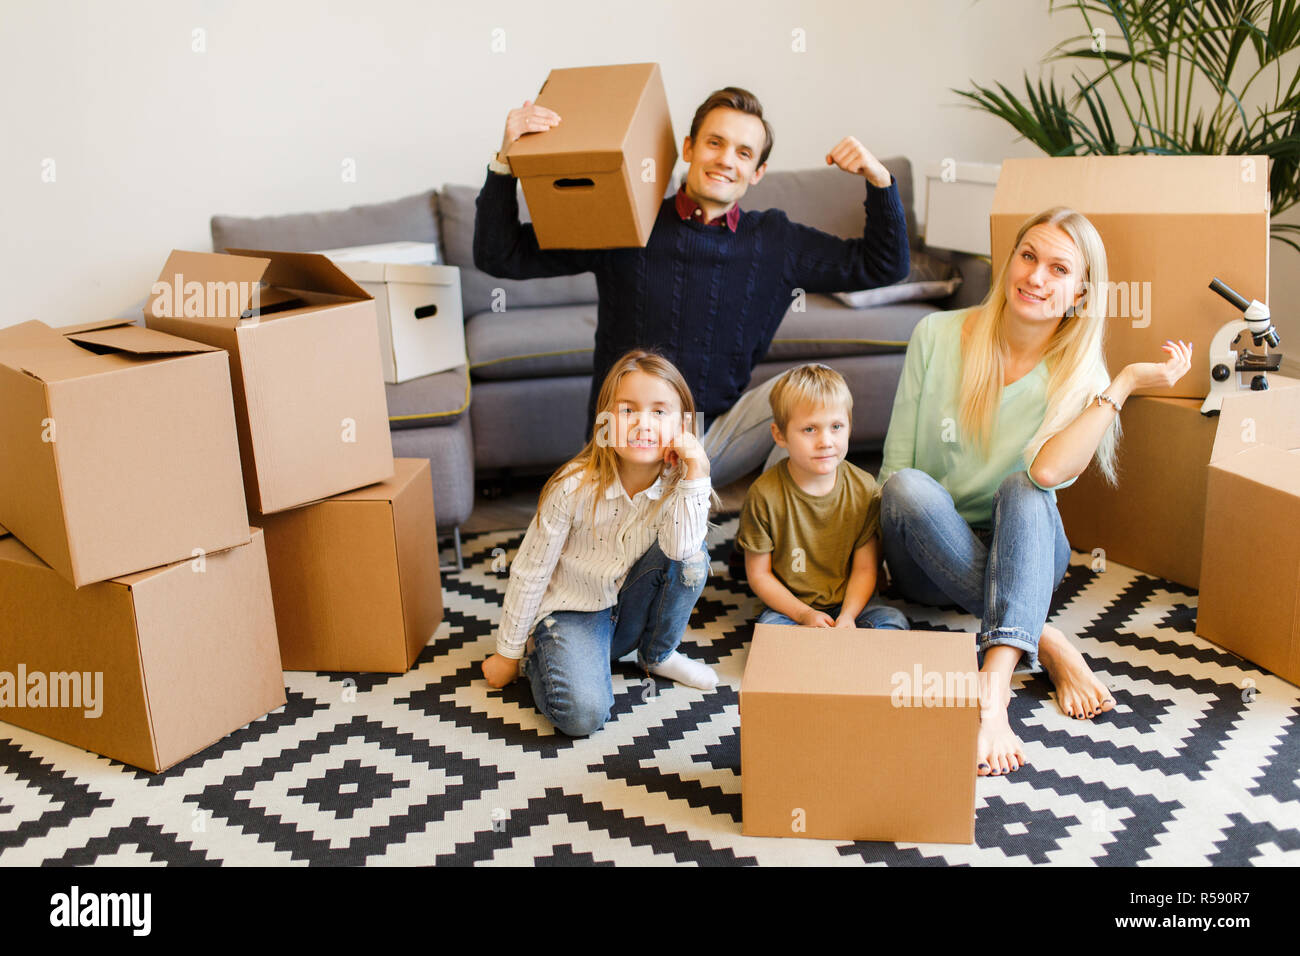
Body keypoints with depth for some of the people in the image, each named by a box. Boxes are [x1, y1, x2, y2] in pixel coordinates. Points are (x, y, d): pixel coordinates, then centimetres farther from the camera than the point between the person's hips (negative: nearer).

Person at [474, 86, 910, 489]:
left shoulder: (775, 241, 4)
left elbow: (883, 265, 9)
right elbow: (498, 256, -6)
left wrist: (878, 178, -6)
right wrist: (506, 159, -19)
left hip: (715, 438, 3)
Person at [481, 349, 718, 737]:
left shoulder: (676, 482, -13)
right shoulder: (575, 487, -24)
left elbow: (679, 549, -31)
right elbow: (530, 572, -14)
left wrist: (696, 473, -35)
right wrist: (507, 653, -6)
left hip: (631, 605, 4)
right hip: (573, 610, -4)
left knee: (691, 559, -24)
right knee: (584, 713, -28)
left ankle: (658, 655, 3)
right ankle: (538, 653, 5)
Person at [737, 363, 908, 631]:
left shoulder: (863, 490, -7)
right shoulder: (765, 495, -15)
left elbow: (865, 569, -2)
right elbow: (758, 574, -8)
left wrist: (847, 616, -19)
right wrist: (804, 614, -18)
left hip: (848, 603, 2)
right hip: (789, 606, -2)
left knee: (893, 621, -22)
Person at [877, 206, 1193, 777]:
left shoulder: (1079, 377, -6)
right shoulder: (938, 335, -5)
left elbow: (1047, 471, -27)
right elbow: (894, 463, -2)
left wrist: (1126, 383, -25)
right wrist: (885, 542, -13)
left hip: (1020, 553, 0)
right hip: (929, 558, 1)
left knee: (1023, 489, -33)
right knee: (908, 487, -32)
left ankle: (994, 688, -48)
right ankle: (1047, 645, -29)